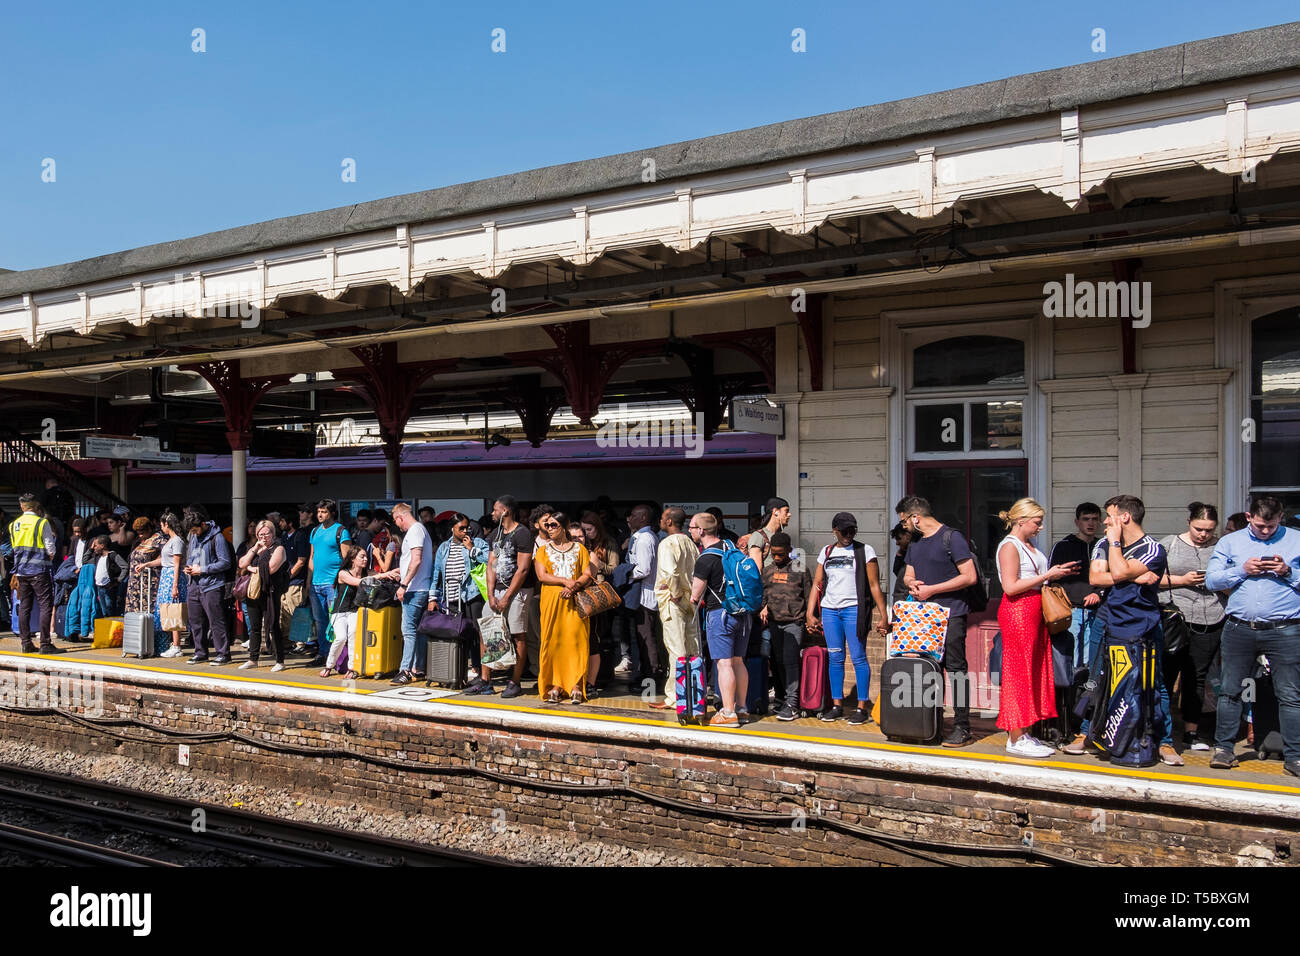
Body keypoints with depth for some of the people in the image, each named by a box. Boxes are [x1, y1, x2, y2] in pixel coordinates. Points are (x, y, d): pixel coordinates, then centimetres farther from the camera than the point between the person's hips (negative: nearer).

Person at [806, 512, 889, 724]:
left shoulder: (865, 551, 2)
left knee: (858, 657, -5)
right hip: (829, 610, 4)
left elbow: (874, 586, -2)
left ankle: (862, 707, 2)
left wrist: (883, 617, -8)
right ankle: (837, 705, 14)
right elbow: (817, 584, 15)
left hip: (854, 609, -4)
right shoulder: (826, 552, 14)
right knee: (835, 658, 7)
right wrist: (810, 614, 7)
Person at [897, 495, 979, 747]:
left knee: (956, 668, -7)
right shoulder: (915, 542, 17)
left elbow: (970, 576, -14)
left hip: (951, 615, -8)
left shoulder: (951, 537, -8)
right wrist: (912, 584, -1)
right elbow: (908, 575, 25)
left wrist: (931, 589, -13)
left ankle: (962, 727, -4)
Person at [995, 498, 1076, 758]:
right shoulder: (1010, 546, -10)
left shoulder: (1029, 546, 18)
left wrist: (1057, 573, 8)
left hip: (1034, 612, 9)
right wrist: (1047, 576, -14)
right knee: (1019, 672, -6)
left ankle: (1024, 733, 13)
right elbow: (1010, 587, -17)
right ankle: (1016, 739, -2)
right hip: (1017, 612, -9)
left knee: (1034, 671, 8)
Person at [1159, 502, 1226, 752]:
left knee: (1197, 678, 7)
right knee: (1166, 675, 1)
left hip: (1210, 623, 2)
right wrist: (1181, 580, -9)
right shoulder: (1169, 544, 5)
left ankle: (1191, 732, 17)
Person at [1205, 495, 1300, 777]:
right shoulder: (1230, 542, 11)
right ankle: (1224, 748, 14)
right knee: (1230, 691, 5)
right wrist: (1242, 570, -9)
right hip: (1239, 629, 2)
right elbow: (1211, 579, 4)